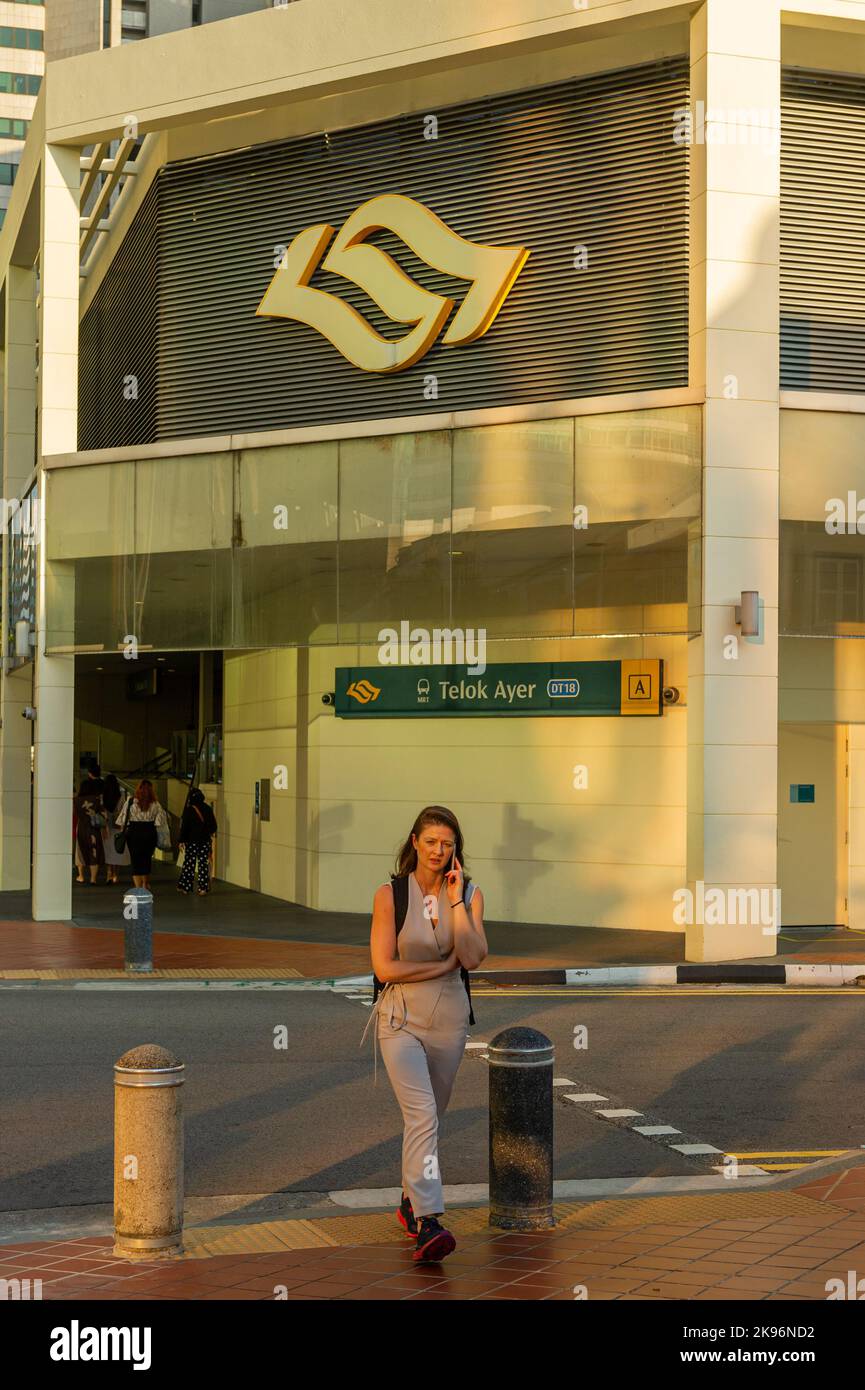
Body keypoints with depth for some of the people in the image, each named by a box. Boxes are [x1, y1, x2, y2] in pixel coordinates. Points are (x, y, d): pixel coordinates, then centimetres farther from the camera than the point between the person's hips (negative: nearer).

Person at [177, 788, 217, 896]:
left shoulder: (189, 810, -11)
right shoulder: (208, 809, 1)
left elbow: (184, 827, -10)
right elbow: (213, 825, 8)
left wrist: (182, 840, -3)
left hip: (191, 841, -3)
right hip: (205, 841, 3)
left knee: (189, 864, 6)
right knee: (203, 864, 4)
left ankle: (184, 887, 12)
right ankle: (203, 888, 1)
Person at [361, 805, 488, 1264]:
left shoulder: (470, 894, 2)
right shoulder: (391, 895, -7)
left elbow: (473, 957, -13)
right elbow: (384, 968, -13)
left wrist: (456, 900, -15)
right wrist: (445, 964, -9)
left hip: (449, 1019, 4)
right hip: (401, 1019, -4)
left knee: (428, 1117, 16)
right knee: (422, 1115, -19)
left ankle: (410, 1201, 36)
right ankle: (427, 1223, -26)